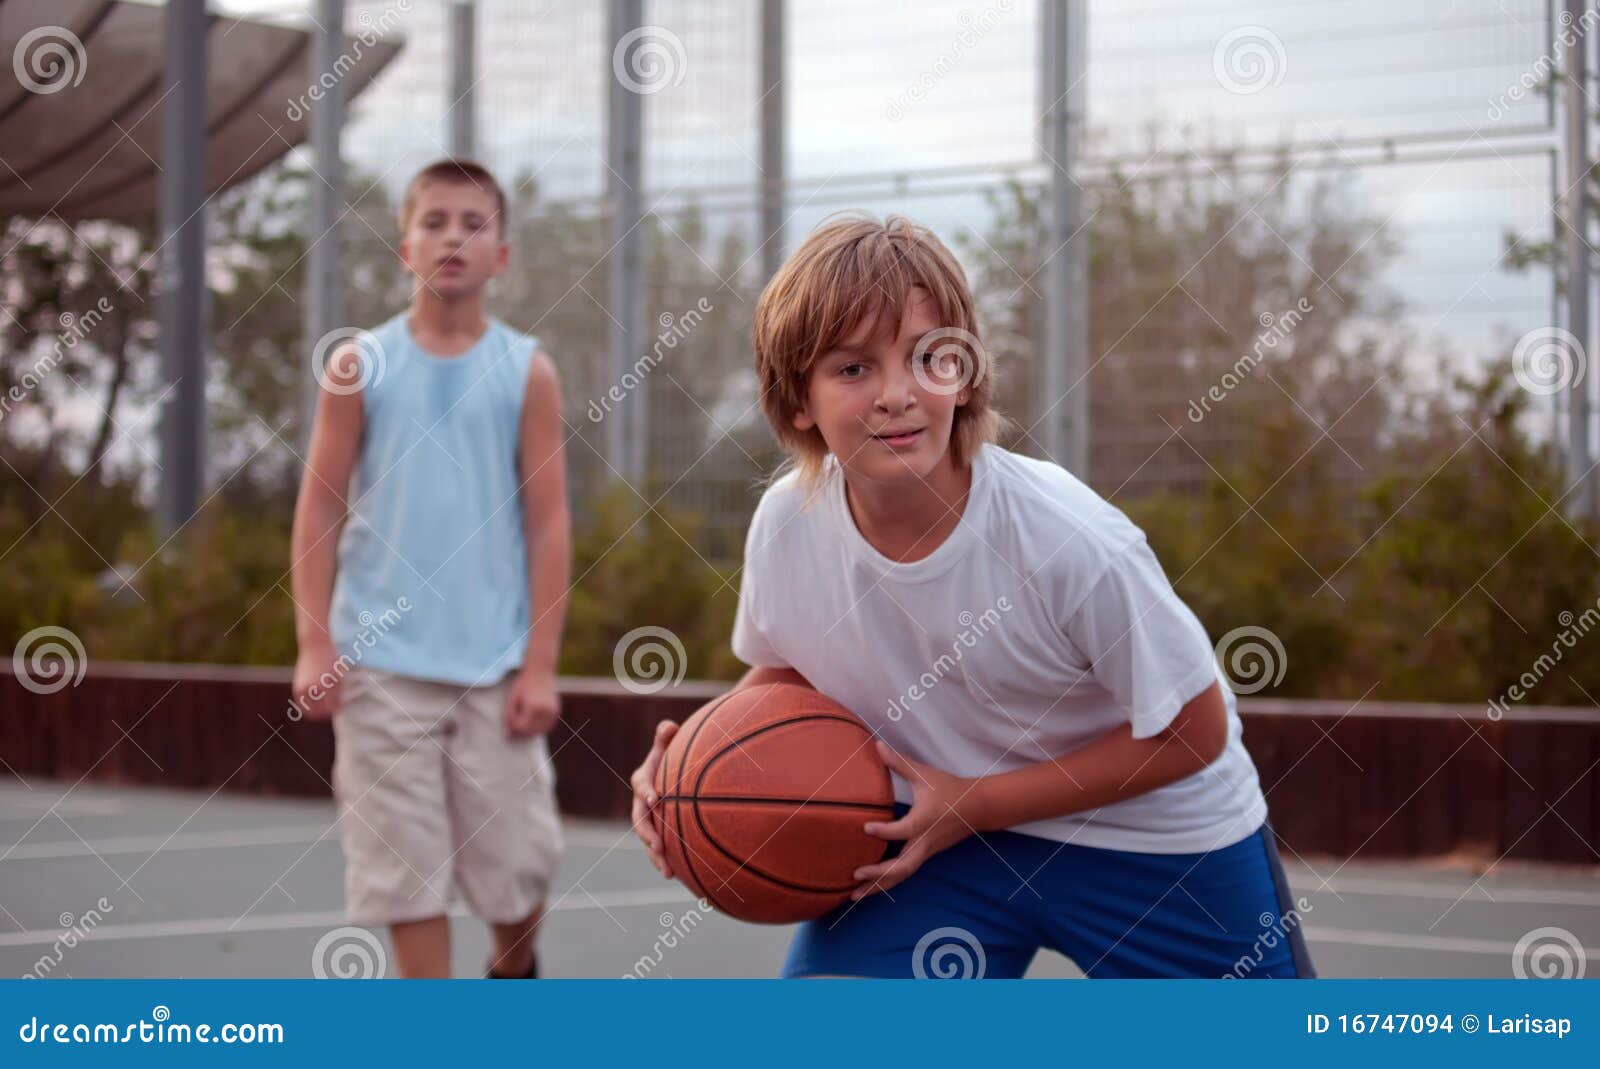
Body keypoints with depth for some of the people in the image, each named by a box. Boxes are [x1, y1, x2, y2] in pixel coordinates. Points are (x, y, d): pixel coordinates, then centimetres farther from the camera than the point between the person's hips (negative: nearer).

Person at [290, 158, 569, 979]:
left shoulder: (526, 372, 3)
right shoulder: (359, 367, 3)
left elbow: (549, 524, 2)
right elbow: (318, 508, 3)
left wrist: (540, 665, -4)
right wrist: (314, 645, -6)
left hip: (495, 666, 0)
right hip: (381, 664, 0)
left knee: (514, 864, 5)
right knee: (406, 867, 0)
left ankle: (513, 969, 36)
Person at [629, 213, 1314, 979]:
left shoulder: (1069, 540, -29)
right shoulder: (785, 522, -18)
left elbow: (1193, 733, -18)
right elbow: (784, 670, 5)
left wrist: (975, 805, -22)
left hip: (1157, 841, -2)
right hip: (941, 825, 3)